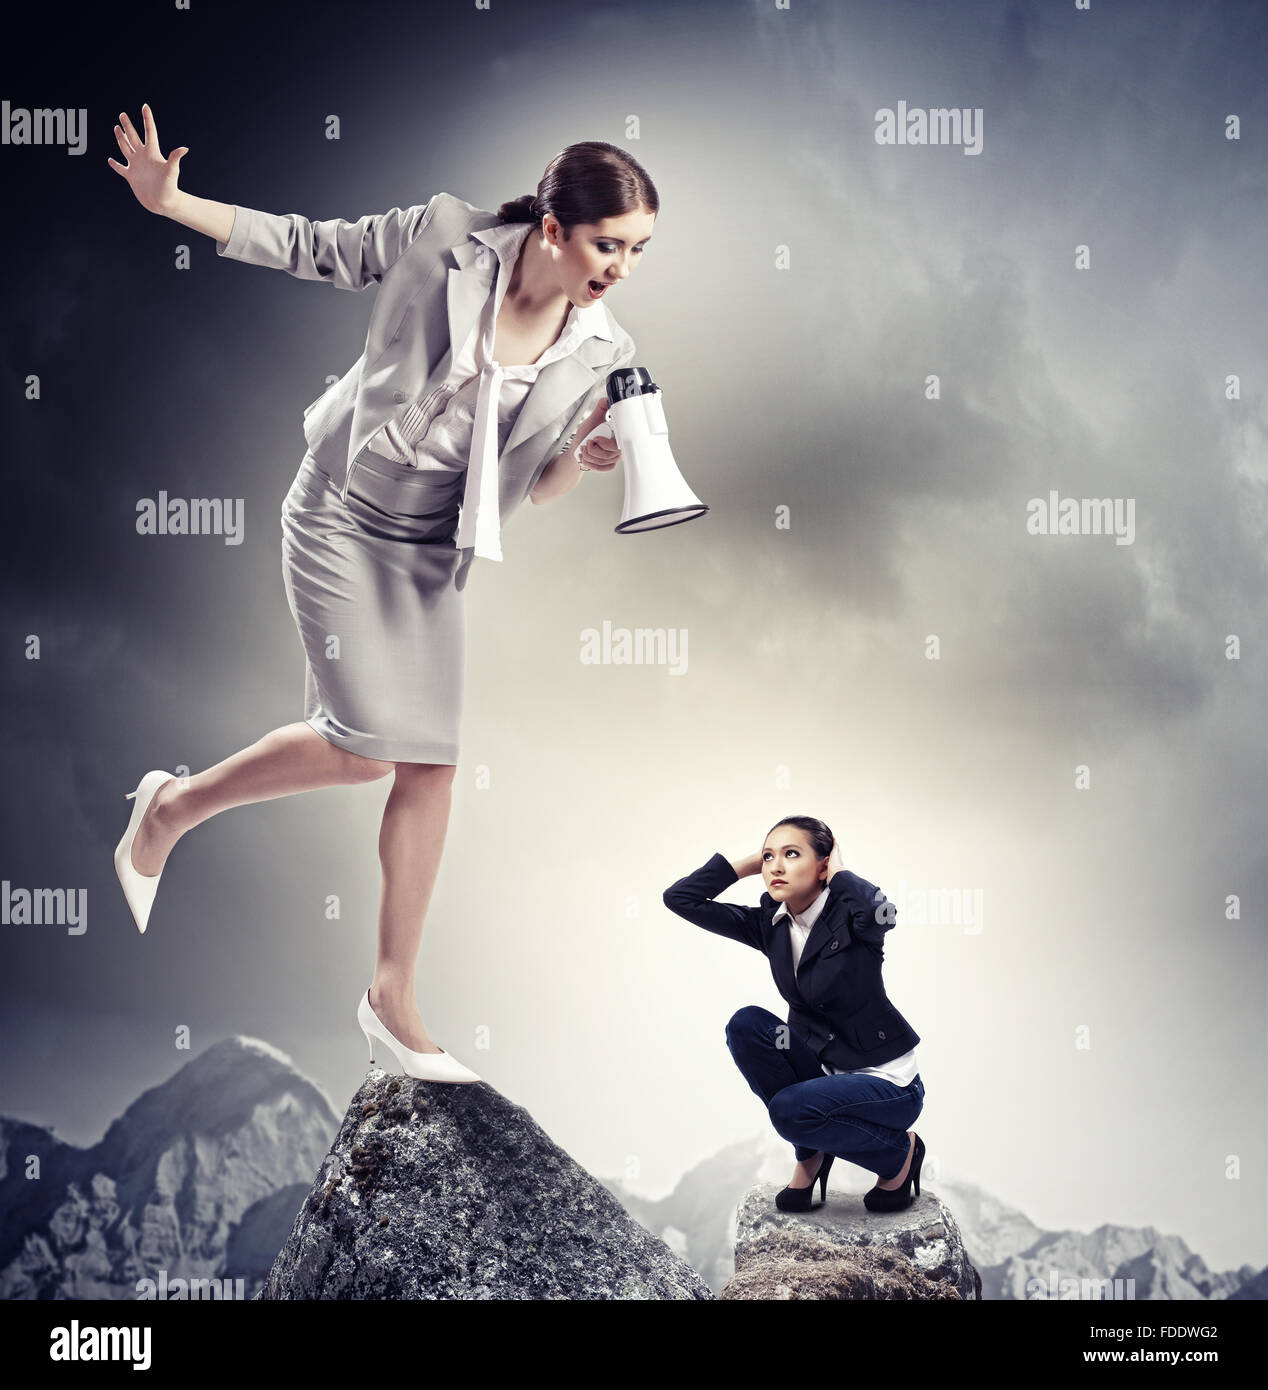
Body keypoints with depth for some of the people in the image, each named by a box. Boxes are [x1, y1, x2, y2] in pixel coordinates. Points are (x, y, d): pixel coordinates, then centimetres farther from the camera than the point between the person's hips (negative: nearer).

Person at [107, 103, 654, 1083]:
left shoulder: (603, 355, -5)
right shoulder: (442, 236, -14)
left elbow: (537, 487, 3)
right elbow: (309, 247, -3)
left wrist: (587, 459, -19)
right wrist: (169, 201, -7)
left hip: (433, 553, 4)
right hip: (343, 515, -4)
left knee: (432, 764, 0)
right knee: (366, 744, -12)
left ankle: (393, 995, 14)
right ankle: (172, 807, 16)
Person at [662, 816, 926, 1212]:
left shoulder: (849, 917, -18)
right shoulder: (770, 925, -2)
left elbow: (879, 911, -44)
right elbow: (679, 898, -6)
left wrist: (839, 872, -24)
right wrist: (750, 862, -7)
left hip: (889, 1084, -6)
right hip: (824, 1066, 6)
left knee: (789, 1108, -29)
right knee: (746, 1024, -16)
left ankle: (898, 1152, 0)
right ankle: (810, 1153, 0)